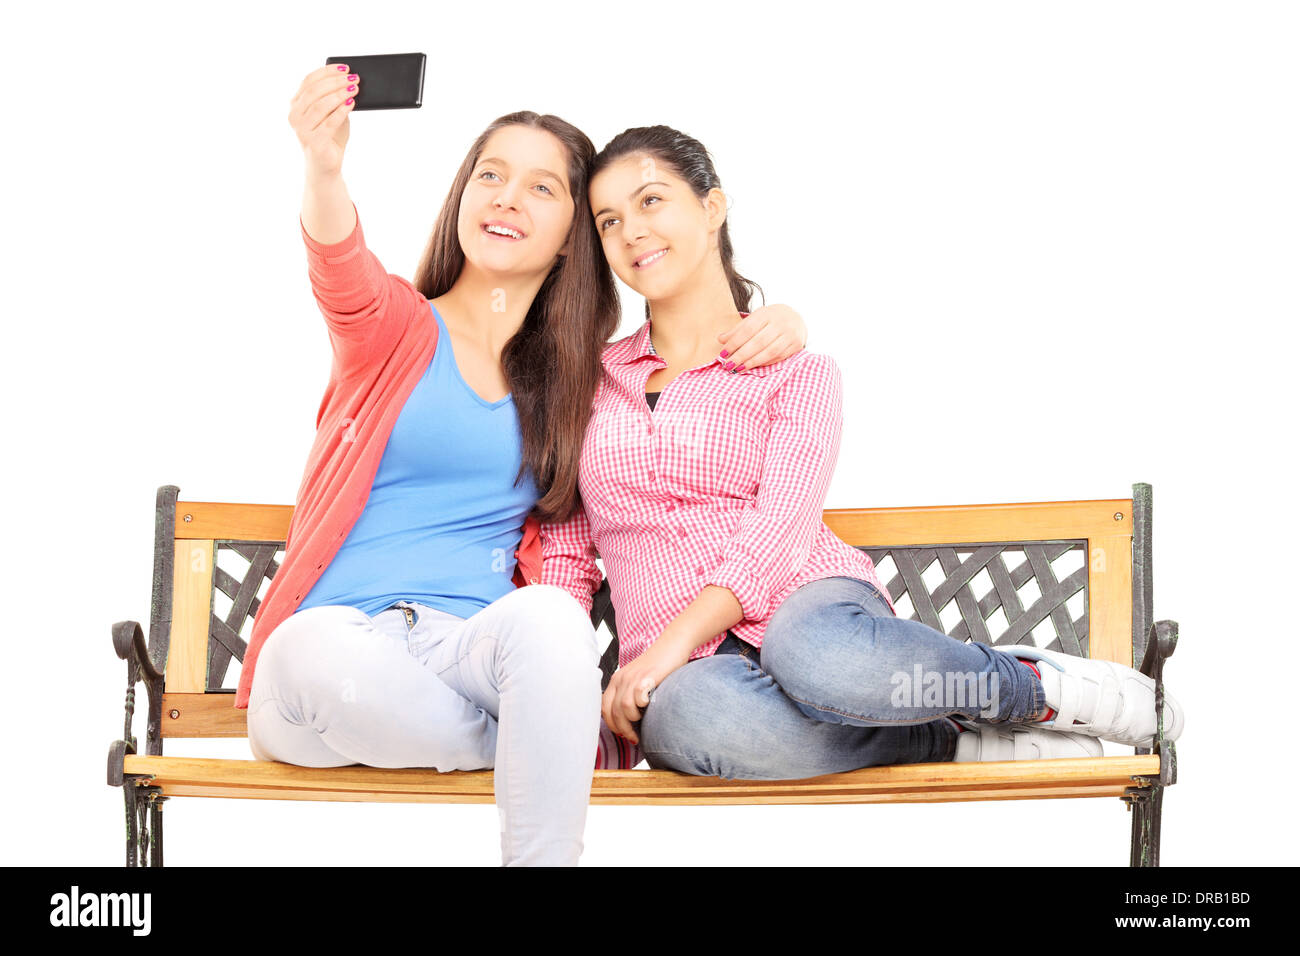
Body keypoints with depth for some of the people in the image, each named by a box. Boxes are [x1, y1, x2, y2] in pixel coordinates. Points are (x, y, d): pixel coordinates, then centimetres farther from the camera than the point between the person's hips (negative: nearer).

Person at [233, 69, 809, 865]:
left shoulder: (585, 377, 17)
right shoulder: (395, 328, 9)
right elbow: (345, 278, -14)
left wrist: (775, 323, 6)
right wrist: (325, 170, -37)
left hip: (468, 648, 1)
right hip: (328, 638, -1)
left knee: (547, 616, -35)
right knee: (323, 652, -38)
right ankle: (551, 747, -15)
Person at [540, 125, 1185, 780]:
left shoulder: (797, 373, 9)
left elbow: (779, 529, -5)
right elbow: (566, 551, 15)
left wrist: (671, 643, -19)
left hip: (807, 607, -1)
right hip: (692, 669, 2)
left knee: (812, 655, -42)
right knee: (693, 713, -39)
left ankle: (1047, 686, -15)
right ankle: (952, 740, -19)